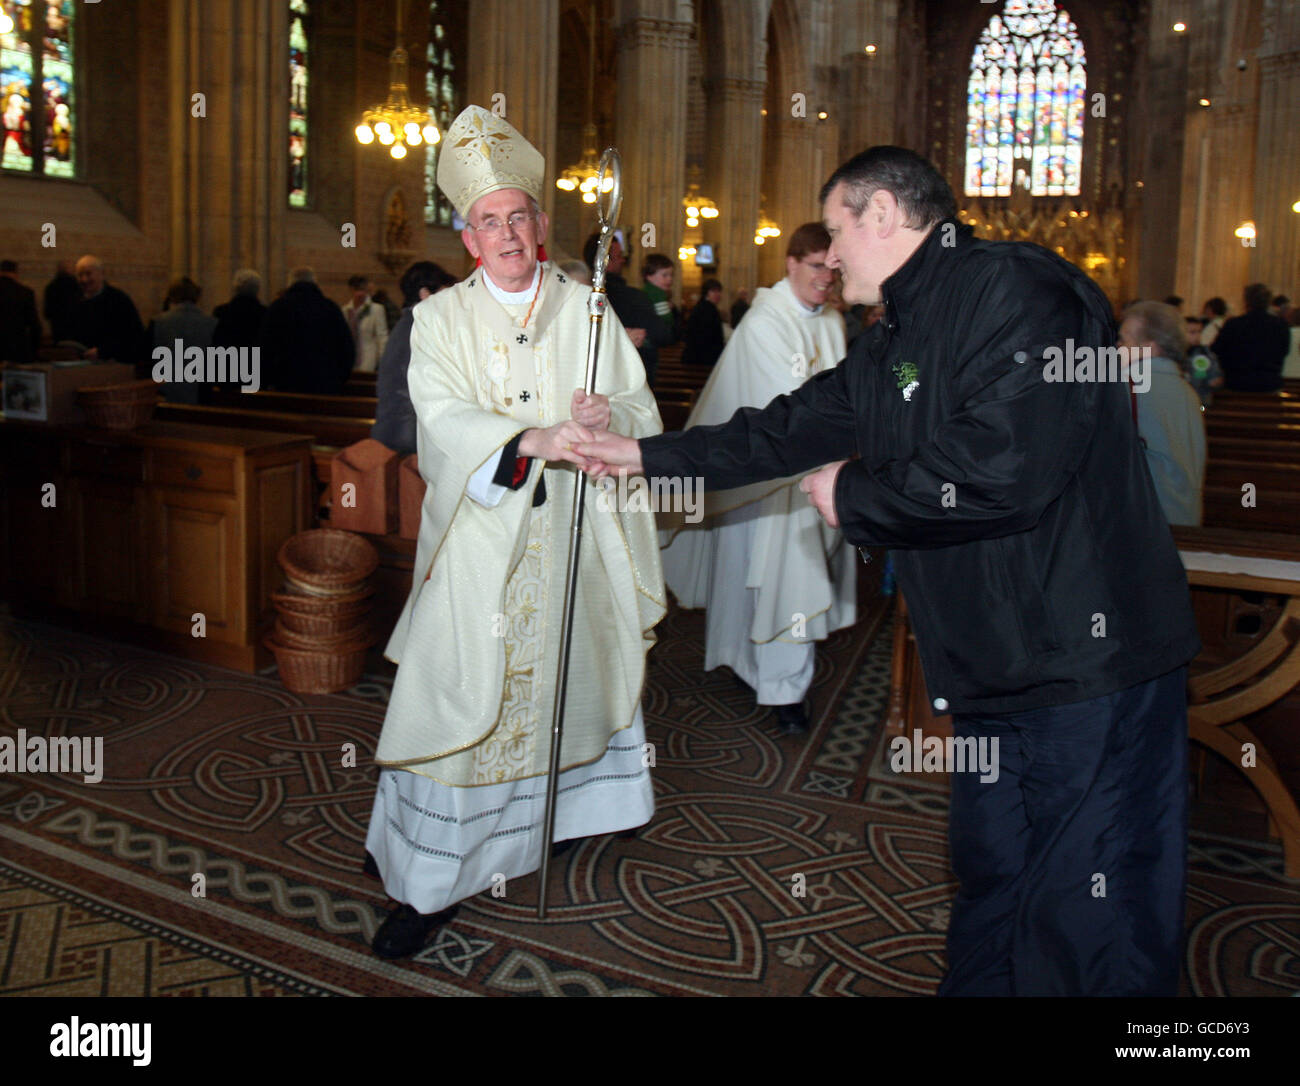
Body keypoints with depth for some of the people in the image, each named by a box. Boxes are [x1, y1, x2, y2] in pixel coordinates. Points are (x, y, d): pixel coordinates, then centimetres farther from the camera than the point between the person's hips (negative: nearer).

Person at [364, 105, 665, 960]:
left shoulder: (587, 310, 5)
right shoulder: (440, 319, -1)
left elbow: (642, 408, 2)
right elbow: (445, 422, -16)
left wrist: (606, 417, -21)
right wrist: (534, 439, -33)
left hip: (572, 538, 3)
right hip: (481, 546, -2)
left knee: (578, 673, 18)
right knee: (460, 701, -3)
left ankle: (592, 799, 44)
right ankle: (427, 883, 7)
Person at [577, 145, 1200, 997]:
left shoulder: (1014, 288, -15)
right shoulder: (895, 344, 16)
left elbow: (1003, 465, -27)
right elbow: (788, 429, 23)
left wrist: (855, 497, -11)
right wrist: (649, 455, 25)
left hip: (1087, 668, -9)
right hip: (994, 673, 9)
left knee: (1090, 931, 1)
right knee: (990, 882, 19)